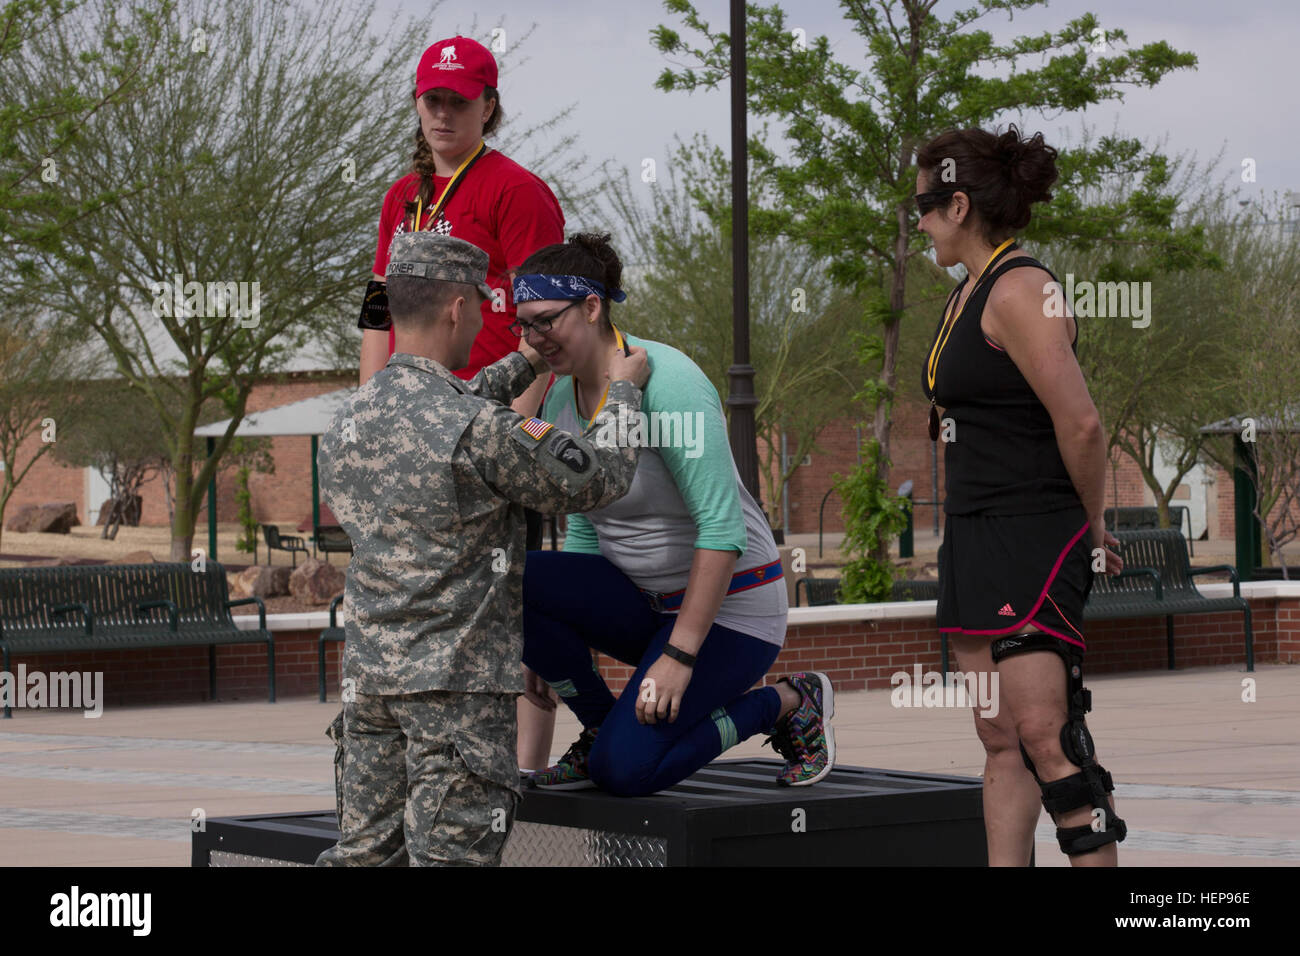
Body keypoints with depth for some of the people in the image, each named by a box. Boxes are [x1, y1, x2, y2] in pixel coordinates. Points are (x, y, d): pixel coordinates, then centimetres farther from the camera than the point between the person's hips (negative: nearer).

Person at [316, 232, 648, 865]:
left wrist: (526, 363, 38)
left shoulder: (348, 421, 8)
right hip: (457, 683, -7)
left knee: (365, 850, 11)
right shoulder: (482, 432, -16)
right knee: (450, 854, -6)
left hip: (368, 672, 7)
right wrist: (623, 389, 12)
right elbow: (601, 479, -5)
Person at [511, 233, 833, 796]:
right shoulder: (561, 400, 3)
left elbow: (723, 528, -24)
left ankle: (788, 704, 2)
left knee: (623, 769, -22)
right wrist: (548, 645, 7)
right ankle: (602, 726, 2)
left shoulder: (665, 380, -21)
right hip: (643, 601, 7)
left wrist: (679, 656, -26)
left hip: (729, 606, -7)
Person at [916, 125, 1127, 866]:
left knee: (1044, 733, -16)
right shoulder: (970, 292, 16)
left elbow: (1081, 425, -21)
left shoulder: (1019, 290, -15)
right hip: (973, 535, 10)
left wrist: (1092, 527, -8)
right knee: (1000, 741, 8)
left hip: (1034, 541, -10)